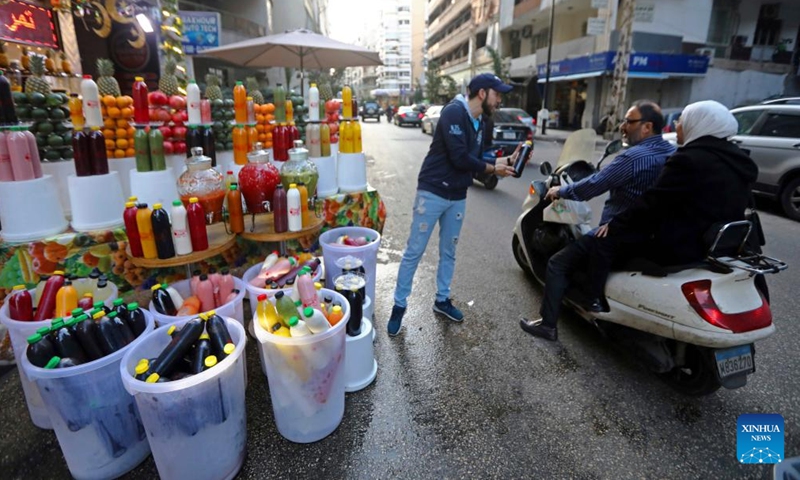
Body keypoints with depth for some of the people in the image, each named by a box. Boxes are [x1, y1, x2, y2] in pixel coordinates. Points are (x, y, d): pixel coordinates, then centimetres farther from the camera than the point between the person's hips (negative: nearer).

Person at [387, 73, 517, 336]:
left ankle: (442, 300, 31)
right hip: (432, 192, -8)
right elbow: (460, 158, -24)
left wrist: (506, 161, 1)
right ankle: (399, 304, 13)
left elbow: (476, 159, 13)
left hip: (458, 197, 8)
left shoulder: (478, 124, 12)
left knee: (448, 252, 15)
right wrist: (493, 169, -11)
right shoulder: (454, 112, -16)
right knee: (414, 251, -1)